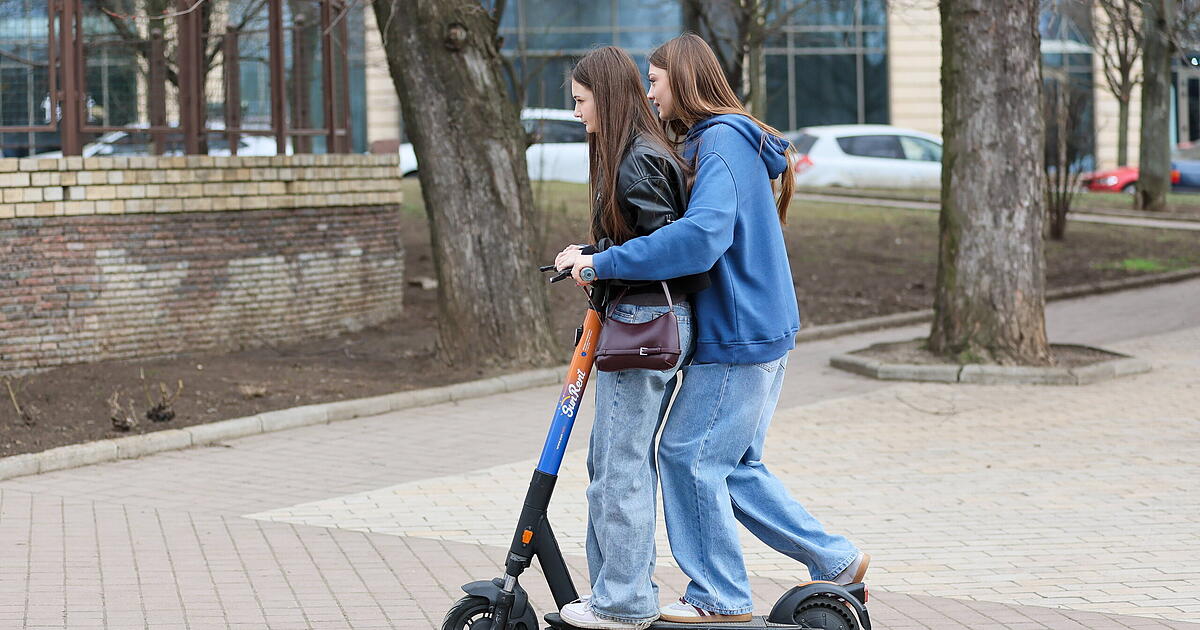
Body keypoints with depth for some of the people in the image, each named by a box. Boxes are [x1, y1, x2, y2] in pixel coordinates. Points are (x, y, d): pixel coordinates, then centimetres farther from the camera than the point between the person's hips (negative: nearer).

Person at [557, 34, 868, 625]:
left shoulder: (723, 142, -16)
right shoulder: (726, 139, 17)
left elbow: (701, 237, -30)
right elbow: (697, 229, 23)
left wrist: (603, 262, -27)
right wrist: (598, 258, 12)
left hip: (738, 335, -10)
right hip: (762, 331, 10)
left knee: (688, 454, -3)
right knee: (736, 466, 14)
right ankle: (836, 560, 18)